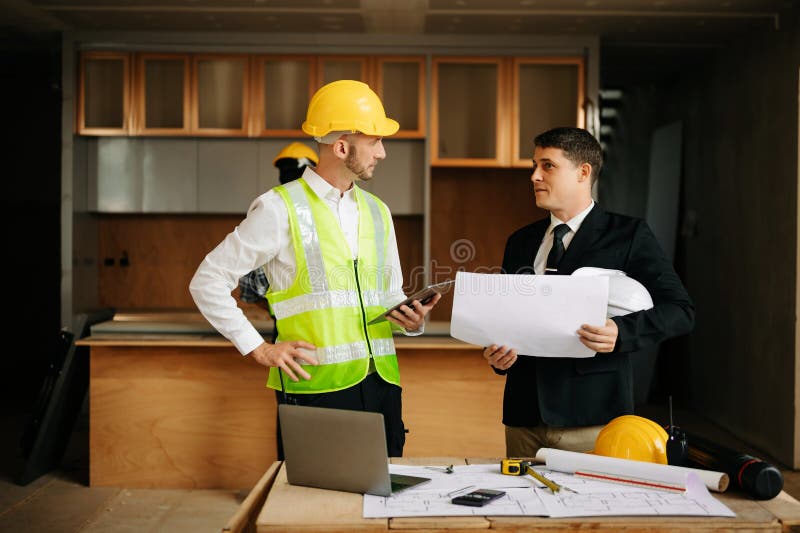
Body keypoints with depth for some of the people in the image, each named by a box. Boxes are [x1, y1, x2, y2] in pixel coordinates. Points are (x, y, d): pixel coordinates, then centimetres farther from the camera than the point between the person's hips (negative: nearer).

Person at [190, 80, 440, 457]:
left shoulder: (377, 212, 15)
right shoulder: (281, 209, -5)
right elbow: (207, 281, -4)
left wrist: (413, 320, 0)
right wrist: (259, 349, -8)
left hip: (381, 384, 6)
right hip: (315, 387, -6)